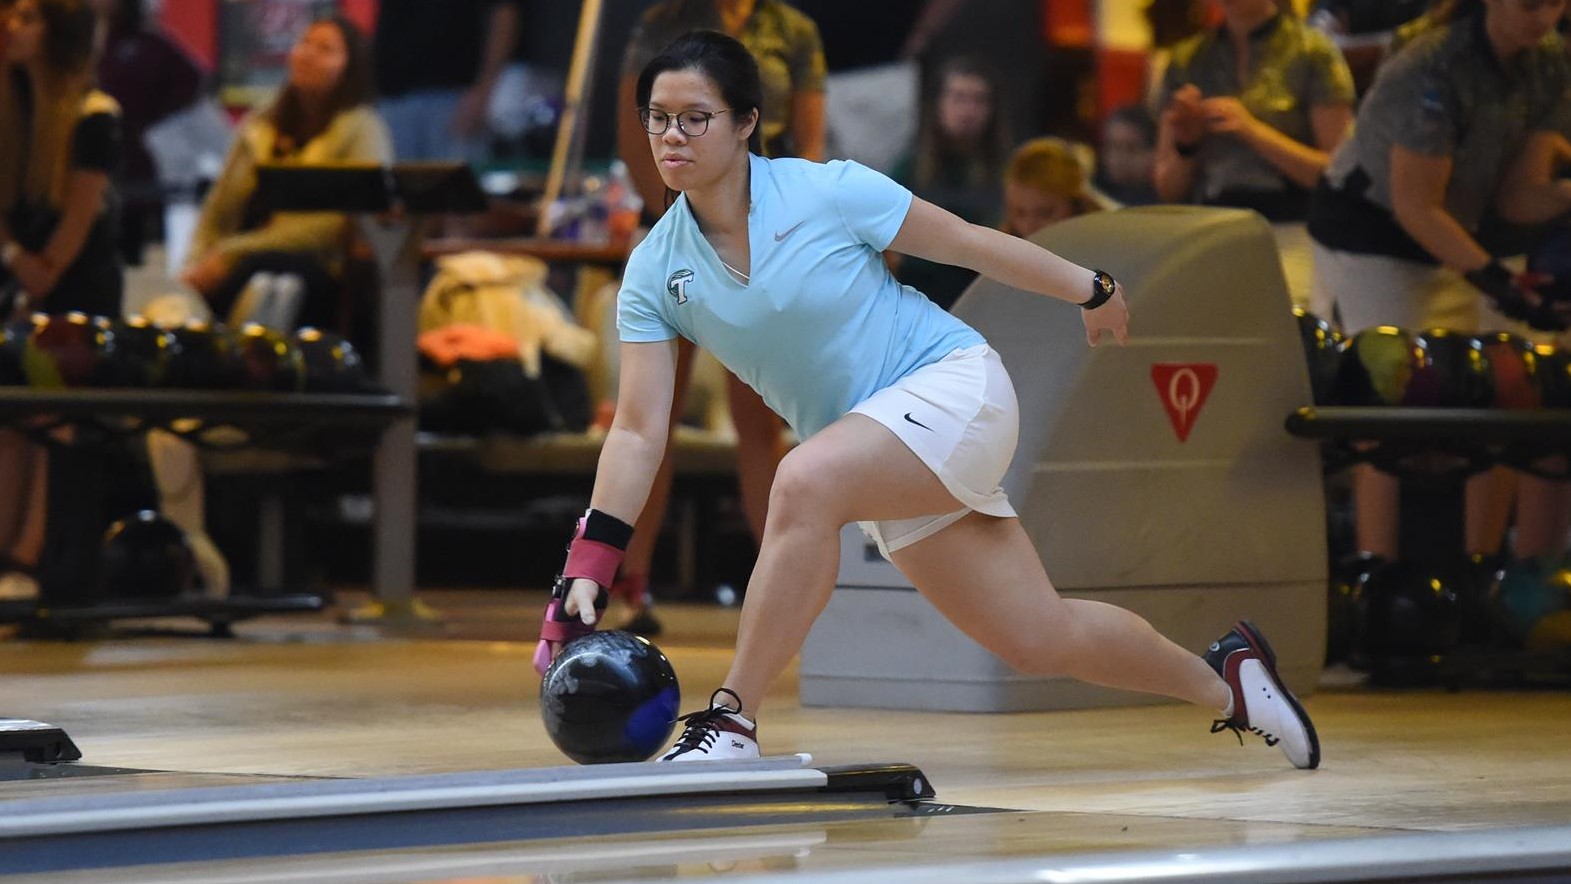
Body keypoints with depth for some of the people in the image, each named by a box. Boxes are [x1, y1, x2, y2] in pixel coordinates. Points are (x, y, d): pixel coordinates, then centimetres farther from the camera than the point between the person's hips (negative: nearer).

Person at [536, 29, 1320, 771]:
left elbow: (969, 244, -2)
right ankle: (1221, 681, 31)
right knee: (1040, 638, 5)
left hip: (951, 384, -5)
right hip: (891, 475, 5)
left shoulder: (826, 192, -15)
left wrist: (1092, 290, 8)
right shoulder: (655, 271, -3)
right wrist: (587, 569, -15)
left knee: (805, 480, -34)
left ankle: (733, 722, -28)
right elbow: (638, 431, -5)